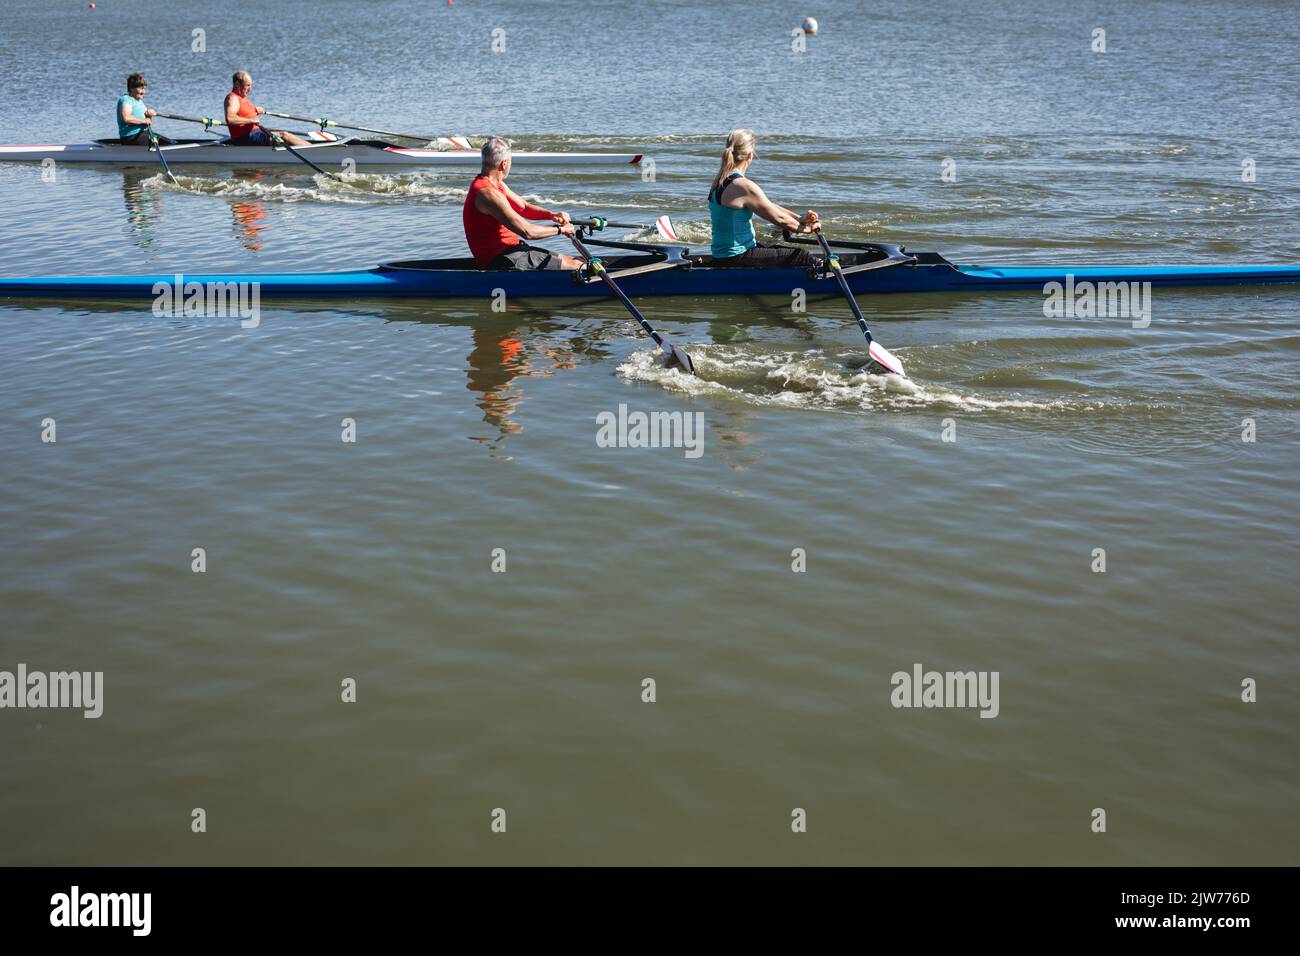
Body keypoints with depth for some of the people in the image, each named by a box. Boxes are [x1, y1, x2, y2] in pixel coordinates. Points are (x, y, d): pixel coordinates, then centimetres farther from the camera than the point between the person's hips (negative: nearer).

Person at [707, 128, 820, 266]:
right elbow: (778, 218, -11)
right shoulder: (744, 186, -20)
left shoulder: (720, 181, 9)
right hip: (735, 258, -10)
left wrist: (799, 218, 8)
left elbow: (769, 207, 12)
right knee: (804, 258, -4)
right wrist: (804, 228, 5)